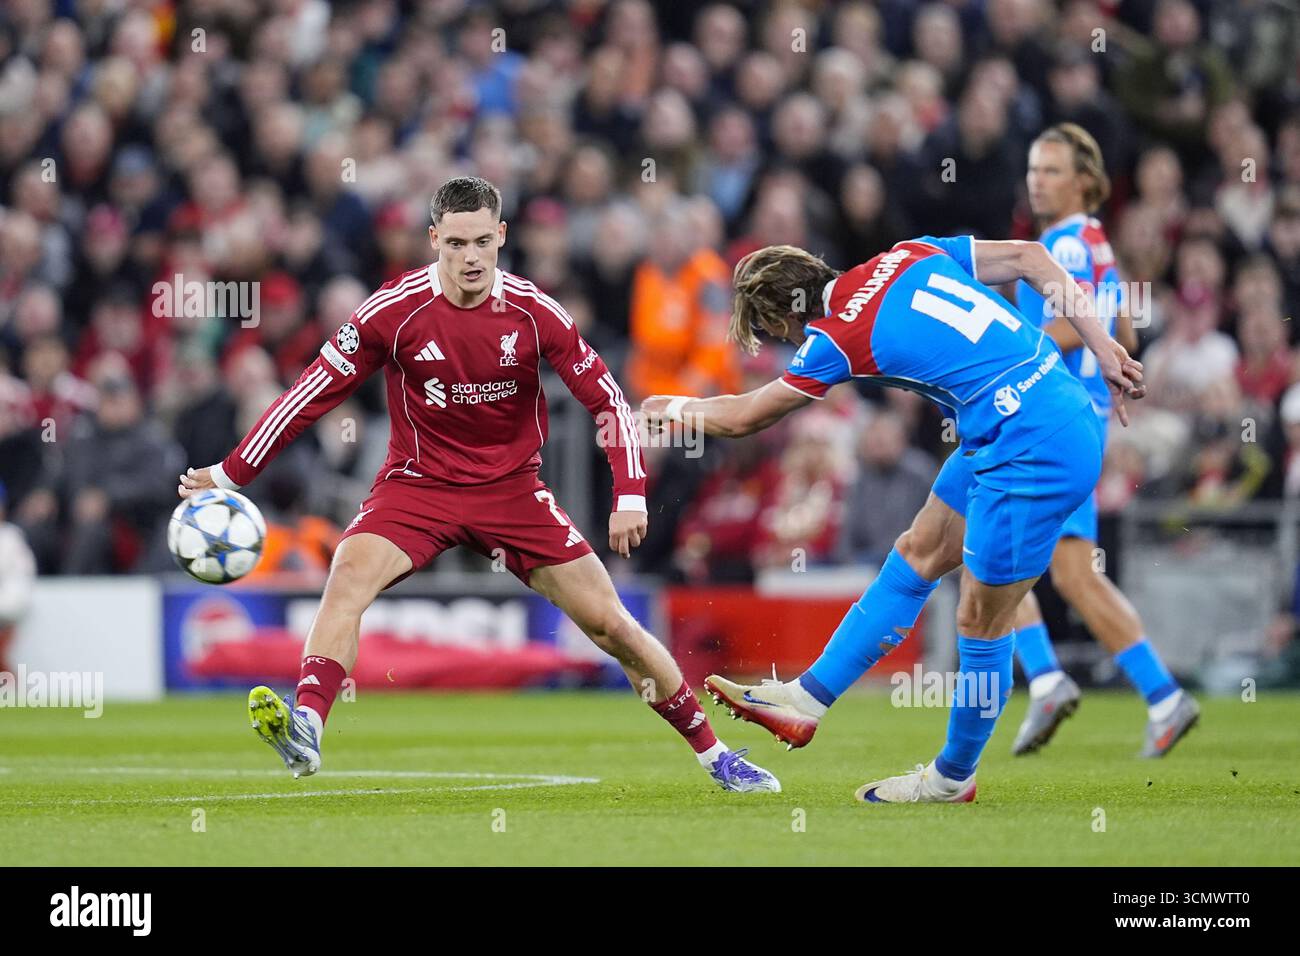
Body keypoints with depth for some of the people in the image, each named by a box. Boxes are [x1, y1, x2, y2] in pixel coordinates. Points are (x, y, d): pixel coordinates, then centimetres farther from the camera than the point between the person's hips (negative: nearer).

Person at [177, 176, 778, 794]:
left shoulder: (533, 313, -9)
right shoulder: (393, 311, -12)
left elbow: (606, 399, -2)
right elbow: (315, 391, -7)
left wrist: (629, 496, -13)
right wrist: (230, 475, -7)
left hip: (512, 489, 1)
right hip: (417, 485, -1)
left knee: (610, 623, -1)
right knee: (349, 577, -30)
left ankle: (714, 754, 13)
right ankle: (306, 730, -41)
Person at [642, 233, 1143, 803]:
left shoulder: (836, 339, -10)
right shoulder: (907, 257, 9)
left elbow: (742, 418, 5)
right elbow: (1028, 257, 8)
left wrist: (672, 408, 24)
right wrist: (1102, 349, 9)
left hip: (1034, 453, -10)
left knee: (981, 624, 4)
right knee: (918, 555, 15)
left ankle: (954, 776, 20)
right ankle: (808, 698, 22)